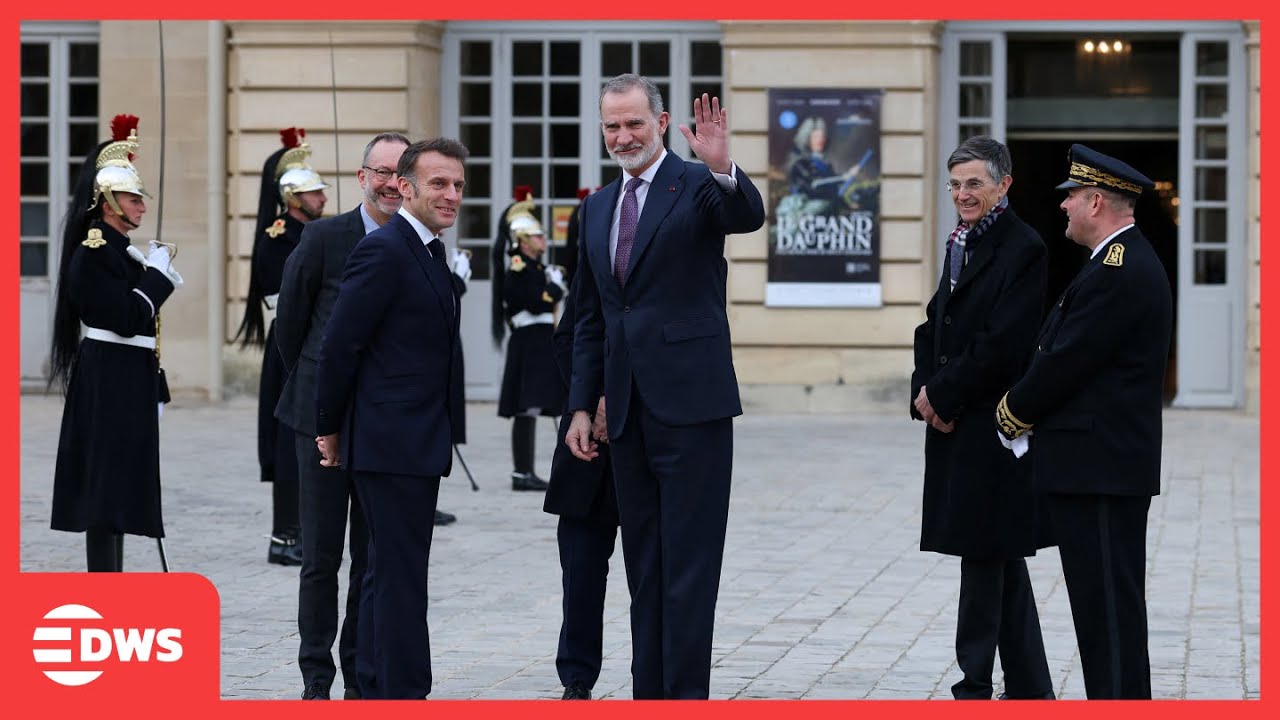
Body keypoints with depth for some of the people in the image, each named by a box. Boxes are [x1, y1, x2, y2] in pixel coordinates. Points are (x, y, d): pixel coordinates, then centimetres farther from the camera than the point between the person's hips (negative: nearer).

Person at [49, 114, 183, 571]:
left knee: (117, 487, 13)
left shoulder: (116, 250, 16)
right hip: (109, 383, -10)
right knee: (108, 483, -8)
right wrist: (157, 275, -11)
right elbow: (127, 319, -21)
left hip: (125, 382, 10)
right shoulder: (94, 252, -14)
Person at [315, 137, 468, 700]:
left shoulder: (430, 253, 15)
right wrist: (330, 428, -7)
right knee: (401, 574, -8)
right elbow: (339, 344, -15)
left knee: (387, 572, 14)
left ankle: (376, 693, 21)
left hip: (417, 442, 10)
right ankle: (404, 694, -5)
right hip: (392, 441, -10)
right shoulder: (384, 251, -14)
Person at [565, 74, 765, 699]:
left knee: (689, 565, -5)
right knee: (643, 565, 12)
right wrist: (581, 406, 13)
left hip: (690, 404, -7)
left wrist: (723, 168, -46)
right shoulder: (598, 207, 15)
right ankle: (648, 693, 18)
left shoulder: (698, 185, -4)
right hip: (628, 412, 7)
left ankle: (687, 694, -3)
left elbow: (748, 217, -26)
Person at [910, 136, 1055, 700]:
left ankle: (975, 687, 1)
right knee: (1001, 560, 13)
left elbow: (1002, 346, -18)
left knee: (984, 554, -5)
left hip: (992, 426, -9)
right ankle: (1029, 689, 20)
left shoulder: (1024, 250, -12)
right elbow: (934, 325, 15)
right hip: (956, 423, 9)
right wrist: (926, 389, -1)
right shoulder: (961, 244, 15)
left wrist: (944, 396, -13)